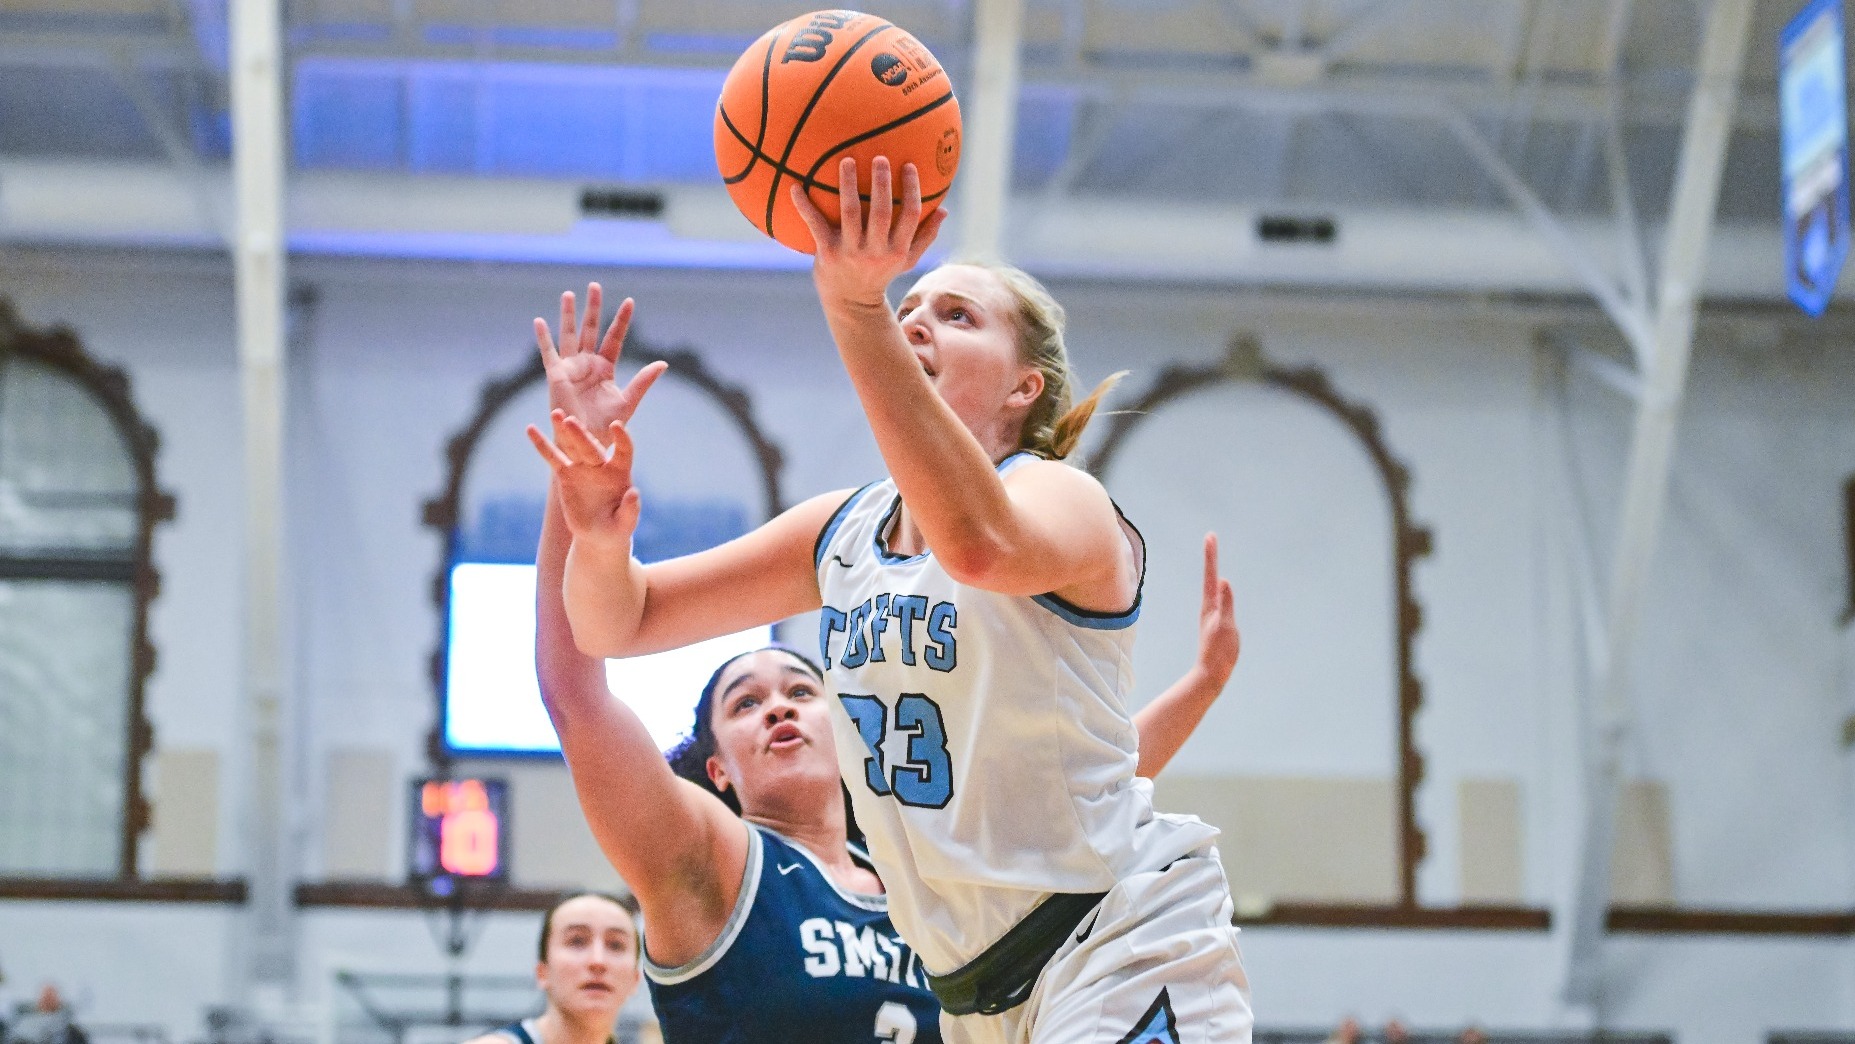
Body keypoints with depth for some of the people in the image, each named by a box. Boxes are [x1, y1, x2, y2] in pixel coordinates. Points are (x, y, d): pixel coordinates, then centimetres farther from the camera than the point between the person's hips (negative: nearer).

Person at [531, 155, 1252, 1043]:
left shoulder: (1063, 498, -11)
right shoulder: (842, 531, 10)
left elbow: (980, 543, -37)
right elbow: (617, 625, 9)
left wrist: (855, 309, -44)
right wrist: (598, 537, -15)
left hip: (1123, 944, -7)